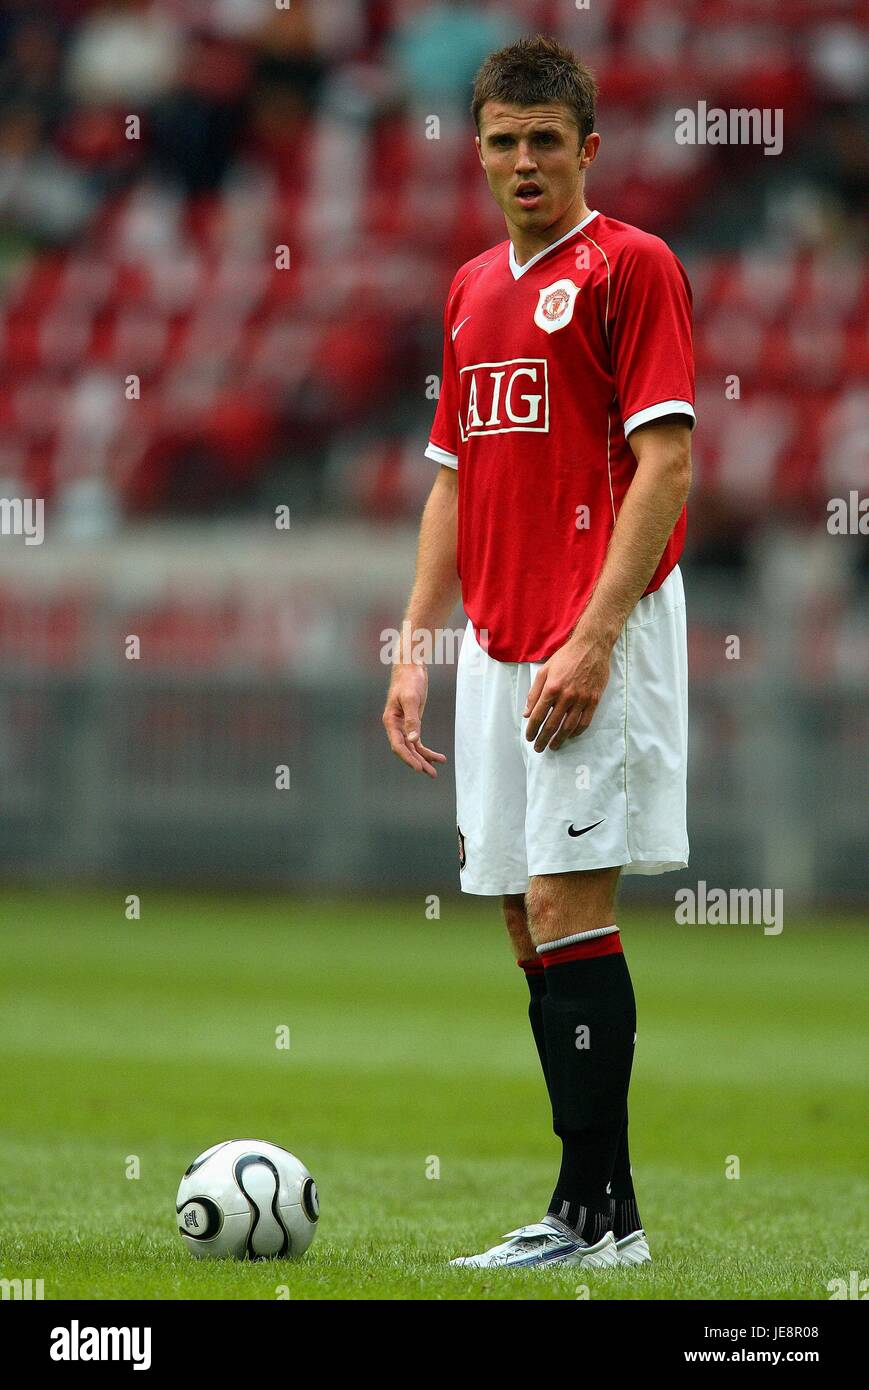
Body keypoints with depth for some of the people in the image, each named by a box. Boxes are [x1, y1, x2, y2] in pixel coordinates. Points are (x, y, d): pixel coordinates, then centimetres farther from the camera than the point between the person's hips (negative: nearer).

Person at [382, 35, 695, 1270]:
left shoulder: (629, 266, -6)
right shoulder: (474, 288, 17)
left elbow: (664, 465, -13)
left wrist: (593, 640, -19)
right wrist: (414, 648, 14)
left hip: (593, 643, -8)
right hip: (497, 648, 8)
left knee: (566, 909, -12)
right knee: (530, 926, 6)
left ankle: (600, 1213, -8)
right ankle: (590, 1205, 11)